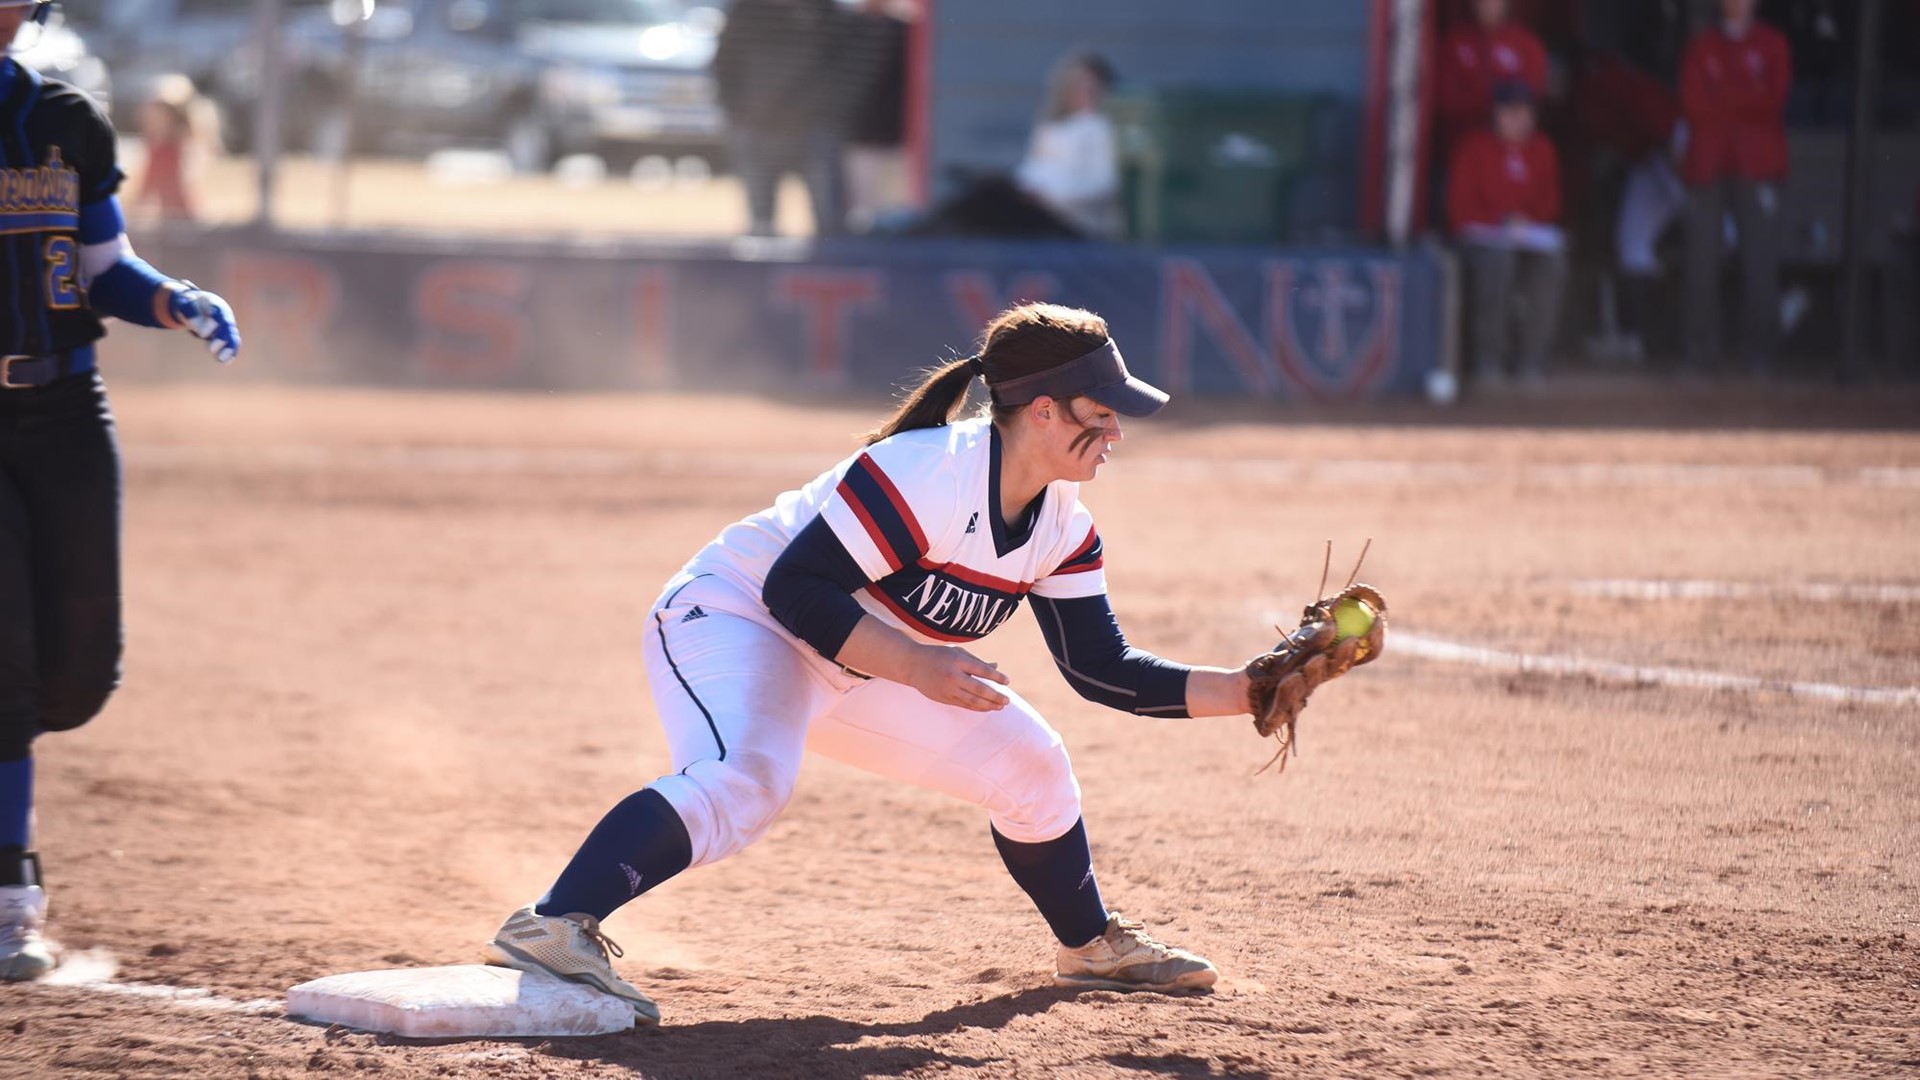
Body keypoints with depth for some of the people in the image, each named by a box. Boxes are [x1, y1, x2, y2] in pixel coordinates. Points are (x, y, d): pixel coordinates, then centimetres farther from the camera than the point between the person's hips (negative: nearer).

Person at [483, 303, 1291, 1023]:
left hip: (855, 668, 9)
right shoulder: (923, 472, -29)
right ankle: (552, 931, -48)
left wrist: (1246, 691, -6)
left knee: (1027, 765, 11)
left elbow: (1102, 670, 2)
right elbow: (794, 588, -29)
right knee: (742, 784, -37)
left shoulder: (1063, 528, -2)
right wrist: (916, 666, -35)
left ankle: (1091, 946, 34)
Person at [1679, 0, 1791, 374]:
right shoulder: (1701, 46, 15)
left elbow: (1772, 99, -2)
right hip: (1708, 163, 1)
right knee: (1702, 258, -6)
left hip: (1756, 163, -1)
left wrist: (1719, 98, -1)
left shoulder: (1772, 45, 12)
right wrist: (1743, 102, -4)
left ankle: (1759, 350, -9)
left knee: (1760, 259, -10)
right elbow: (1692, 103, 3)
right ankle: (1701, 352, -4)